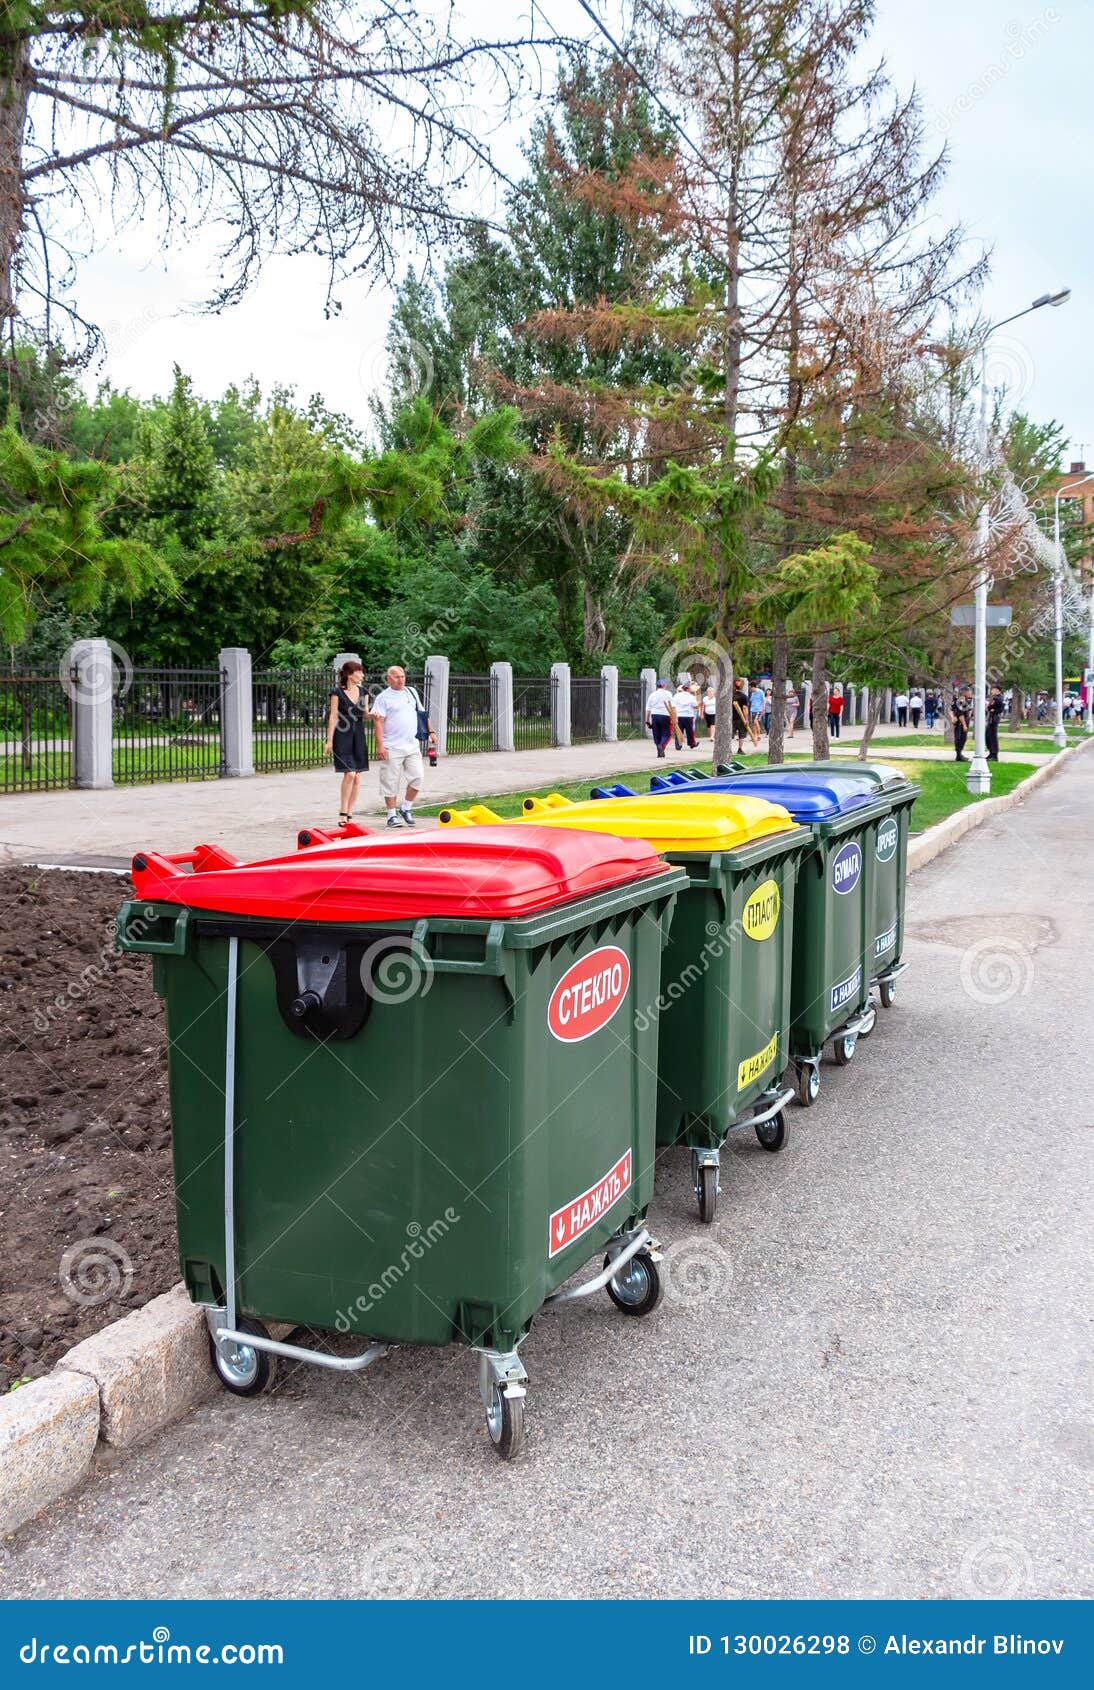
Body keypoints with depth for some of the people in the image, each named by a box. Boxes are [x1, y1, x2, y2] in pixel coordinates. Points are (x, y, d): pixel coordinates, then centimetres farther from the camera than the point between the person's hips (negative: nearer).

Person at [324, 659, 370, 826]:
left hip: (358, 736, 5)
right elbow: (333, 716, -6)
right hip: (342, 736, -5)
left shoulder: (362, 691, 9)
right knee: (349, 774, -15)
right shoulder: (337, 692, -5)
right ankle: (343, 813, -4)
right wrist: (329, 740, -9)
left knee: (357, 777, 3)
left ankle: (349, 814, 10)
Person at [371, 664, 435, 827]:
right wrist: (380, 746, -16)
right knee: (391, 782, 0)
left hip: (412, 746, 5)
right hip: (392, 748, -5)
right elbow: (379, 722, -9)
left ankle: (406, 808, 16)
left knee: (417, 777, -2)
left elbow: (422, 714, 22)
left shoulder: (411, 692, 14)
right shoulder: (383, 697, -3)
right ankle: (392, 815, 9)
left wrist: (431, 732, 16)